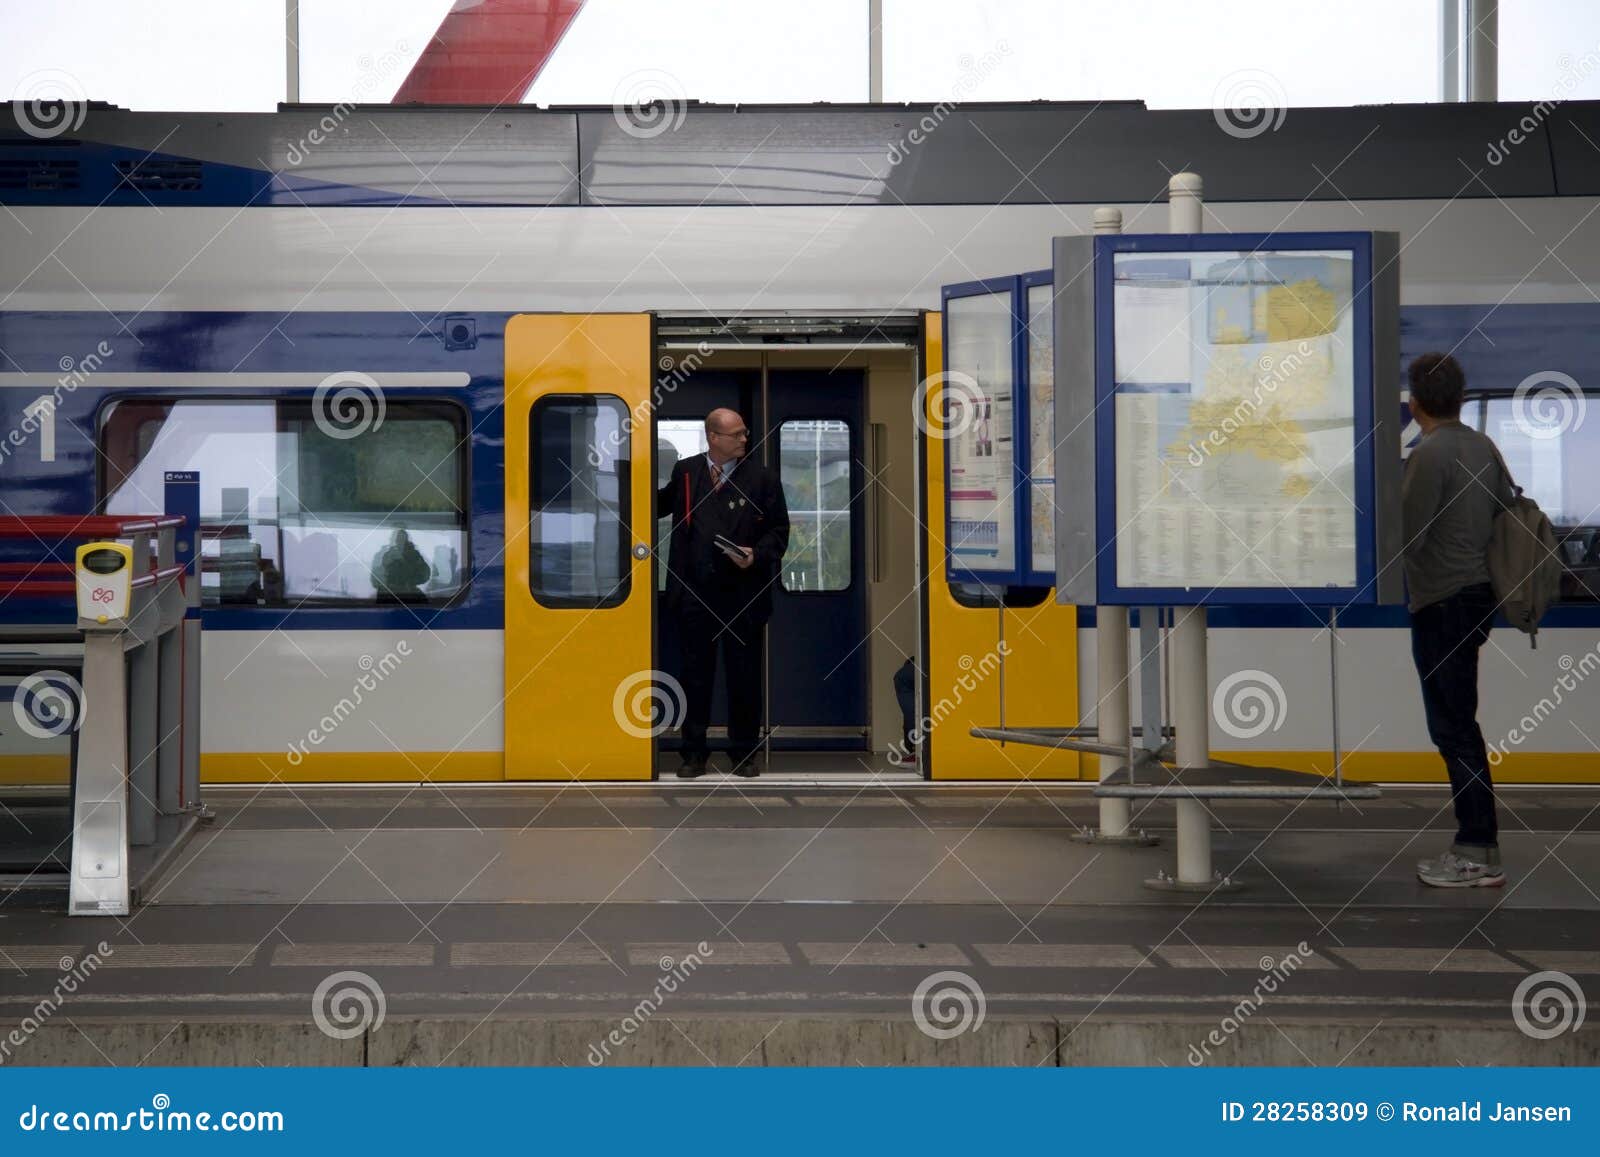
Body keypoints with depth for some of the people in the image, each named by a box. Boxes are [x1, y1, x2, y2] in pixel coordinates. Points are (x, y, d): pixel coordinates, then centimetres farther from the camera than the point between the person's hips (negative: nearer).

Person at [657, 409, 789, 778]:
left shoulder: (762, 478, 2)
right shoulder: (685, 471, 6)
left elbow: (779, 530, 3)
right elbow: (662, 504, 21)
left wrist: (756, 555, -13)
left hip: (742, 592, -1)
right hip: (694, 592, 1)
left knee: (743, 675, 5)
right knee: (695, 674, 7)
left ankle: (744, 754, 17)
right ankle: (694, 754, 15)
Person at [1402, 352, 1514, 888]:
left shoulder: (1429, 454, -15)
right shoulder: (1483, 447, 10)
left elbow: (1406, 536, -18)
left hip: (1442, 603, -9)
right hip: (1478, 595, 9)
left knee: (1454, 729, -5)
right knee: (1457, 725, 14)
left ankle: (1478, 854, -3)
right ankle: (1477, 844, 18)